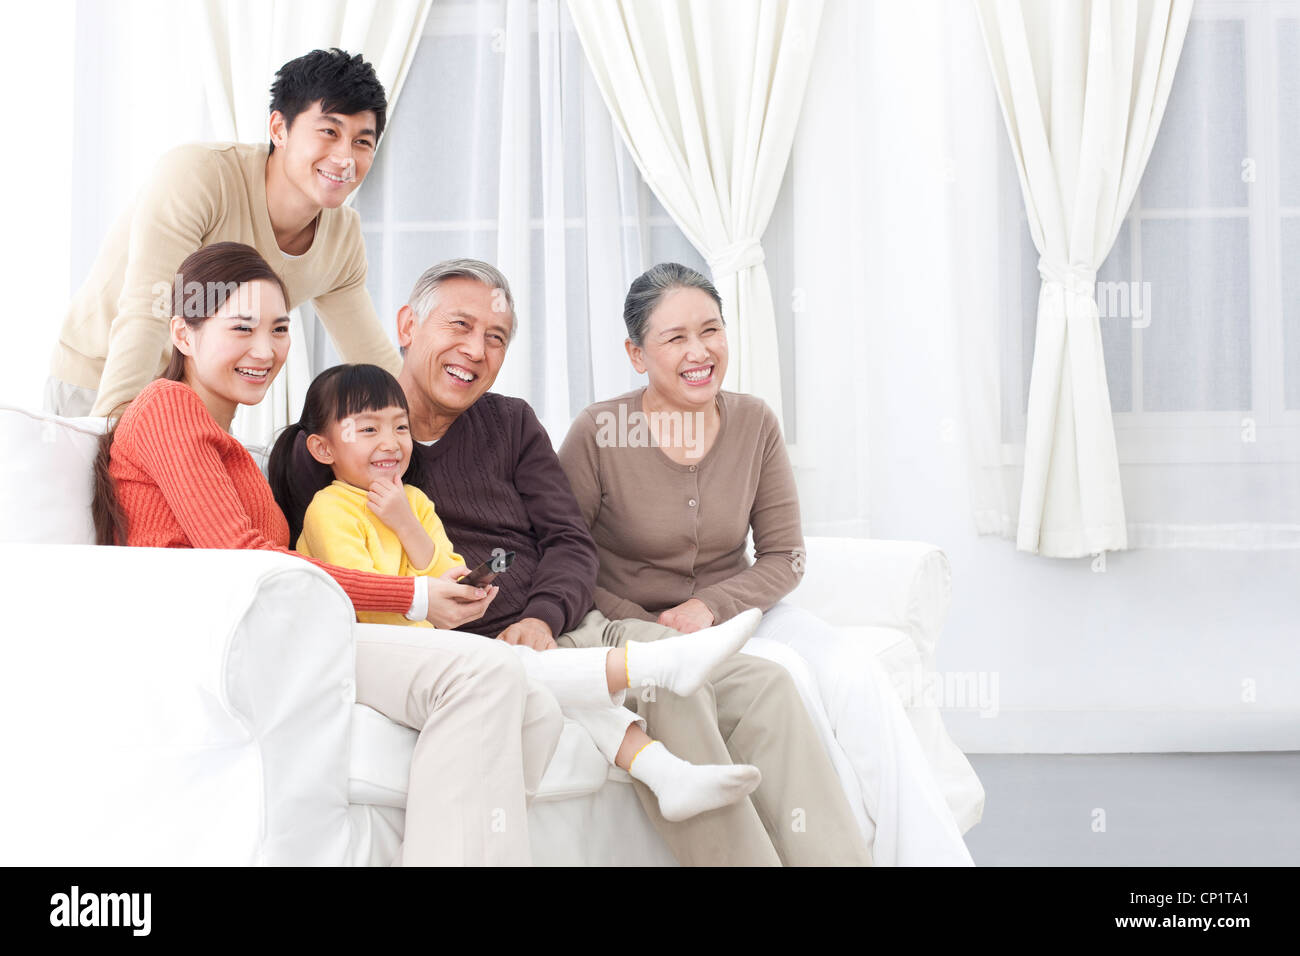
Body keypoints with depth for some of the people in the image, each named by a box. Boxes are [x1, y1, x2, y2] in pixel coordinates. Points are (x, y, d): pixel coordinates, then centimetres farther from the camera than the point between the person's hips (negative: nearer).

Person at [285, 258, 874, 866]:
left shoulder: (512, 423, 20)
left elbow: (570, 542, 13)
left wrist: (542, 618, -9)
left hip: (562, 630, 6)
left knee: (760, 685, -14)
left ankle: (837, 857, -15)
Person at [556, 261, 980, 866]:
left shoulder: (754, 424, 0)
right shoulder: (597, 435, -11)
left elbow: (784, 558, 3)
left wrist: (709, 607, -14)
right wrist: (653, 633, -19)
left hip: (739, 608, 4)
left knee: (853, 673, -23)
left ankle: (929, 854, -19)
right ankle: (860, 841, -17)